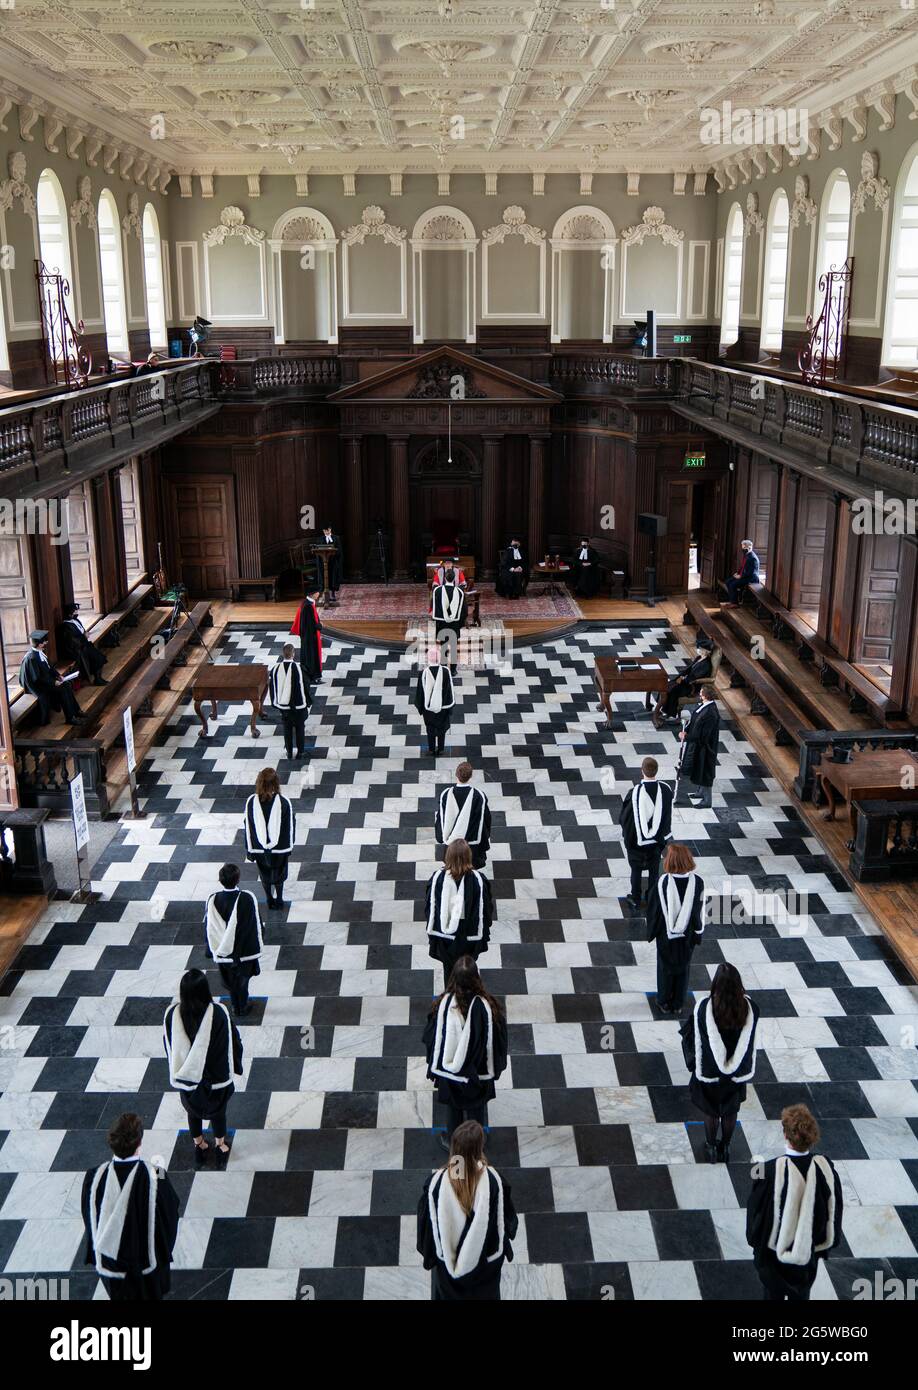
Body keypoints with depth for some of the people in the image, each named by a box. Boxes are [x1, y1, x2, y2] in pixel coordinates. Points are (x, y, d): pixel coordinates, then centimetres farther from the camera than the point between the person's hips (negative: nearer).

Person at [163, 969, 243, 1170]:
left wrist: (177, 1070, 11)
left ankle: (199, 1147, 45)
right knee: (218, 1111, 24)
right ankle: (220, 1147, 42)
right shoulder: (219, 1013, -28)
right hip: (216, 1076, -1)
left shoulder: (172, 1014, -22)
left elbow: (169, 1046, -6)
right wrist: (236, 1067, 3)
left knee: (193, 1111, 27)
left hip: (187, 1076, 2)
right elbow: (234, 1041, -15)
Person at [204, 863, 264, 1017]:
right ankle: (243, 1008, 36)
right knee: (242, 980, 20)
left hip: (222, 951, 2)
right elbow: (256, 923, -14)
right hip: (244, 951, -2)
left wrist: (211, 950, 8)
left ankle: (235, 1007, 40)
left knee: (230, 981, 24)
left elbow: (209, 927, -6)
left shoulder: (213, 900, -18)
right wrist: (259, 943, 3)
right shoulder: (247, 898, -26)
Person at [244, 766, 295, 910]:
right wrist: (289, 847, 6)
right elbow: (290, 826, -11)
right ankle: (278, 901, 38)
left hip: (260, 849, 1)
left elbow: (248, 828, -9)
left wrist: (250, 850, 4)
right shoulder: (284, 803, -23)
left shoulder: (251, 802, -19)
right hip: (279, 848, -1)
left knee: (265, 877, 25)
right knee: (279, 875, 25)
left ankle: (270, 902, 41)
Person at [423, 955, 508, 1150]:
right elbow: (493, 1042, -15)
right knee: (476, 1108, 26)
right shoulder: (485, 1006, -29)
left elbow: (433, 1038, -10)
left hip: (449, 1069, 1)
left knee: (453, 1107, 26)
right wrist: (494, 1069, 3)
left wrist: (434, 1066, 7)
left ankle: (452, 1141, 46)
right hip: (477, 1073, -1)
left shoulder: (444, 1003, -24)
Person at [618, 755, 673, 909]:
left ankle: (636, 901, 29)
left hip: (637, 839, -2)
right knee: (654, 869, 21)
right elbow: (669, 815, -1)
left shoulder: (634, 792, -27)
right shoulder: (666, 790, -17)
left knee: (636, 869, 17)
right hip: (658, 838, 2)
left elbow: (624, 816, -14)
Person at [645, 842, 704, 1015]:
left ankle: (664, 1002, 31)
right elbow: (700, 910, -9)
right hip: (687, 935, 1)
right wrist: (698, 933, 5)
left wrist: (651, 932, 2)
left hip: (666, 935, -1)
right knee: (682, 968, 20)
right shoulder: (697, 882, -18)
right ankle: (678, 1004, 31)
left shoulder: (663, 881, -23)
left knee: (665, 967, 19)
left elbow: (653, 909, -12)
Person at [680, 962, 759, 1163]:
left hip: (709, 1071, -2)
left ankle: (711, 1147, 38)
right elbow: (753, 1041, -6)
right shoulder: (750, 1007, -21)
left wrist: (695, 1066, 1)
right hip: (738, 1072, 2)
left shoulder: (703, 1007, -27)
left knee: (711, 1111, 22)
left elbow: (695, 1040, -14)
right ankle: (725, 1147, 40)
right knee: (731, 1111, 24)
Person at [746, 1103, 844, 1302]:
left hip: (774, 1250, -2)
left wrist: (755, 1240, 4)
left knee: (774, 1293, 22)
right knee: (801, 1294, 26)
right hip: (809, 1251, 2)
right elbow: (834, 1211, -7)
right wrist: (824, 1244, 11)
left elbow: (756, 1211, -17)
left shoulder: (769, 1172, -32)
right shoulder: (825, 1168, -22)